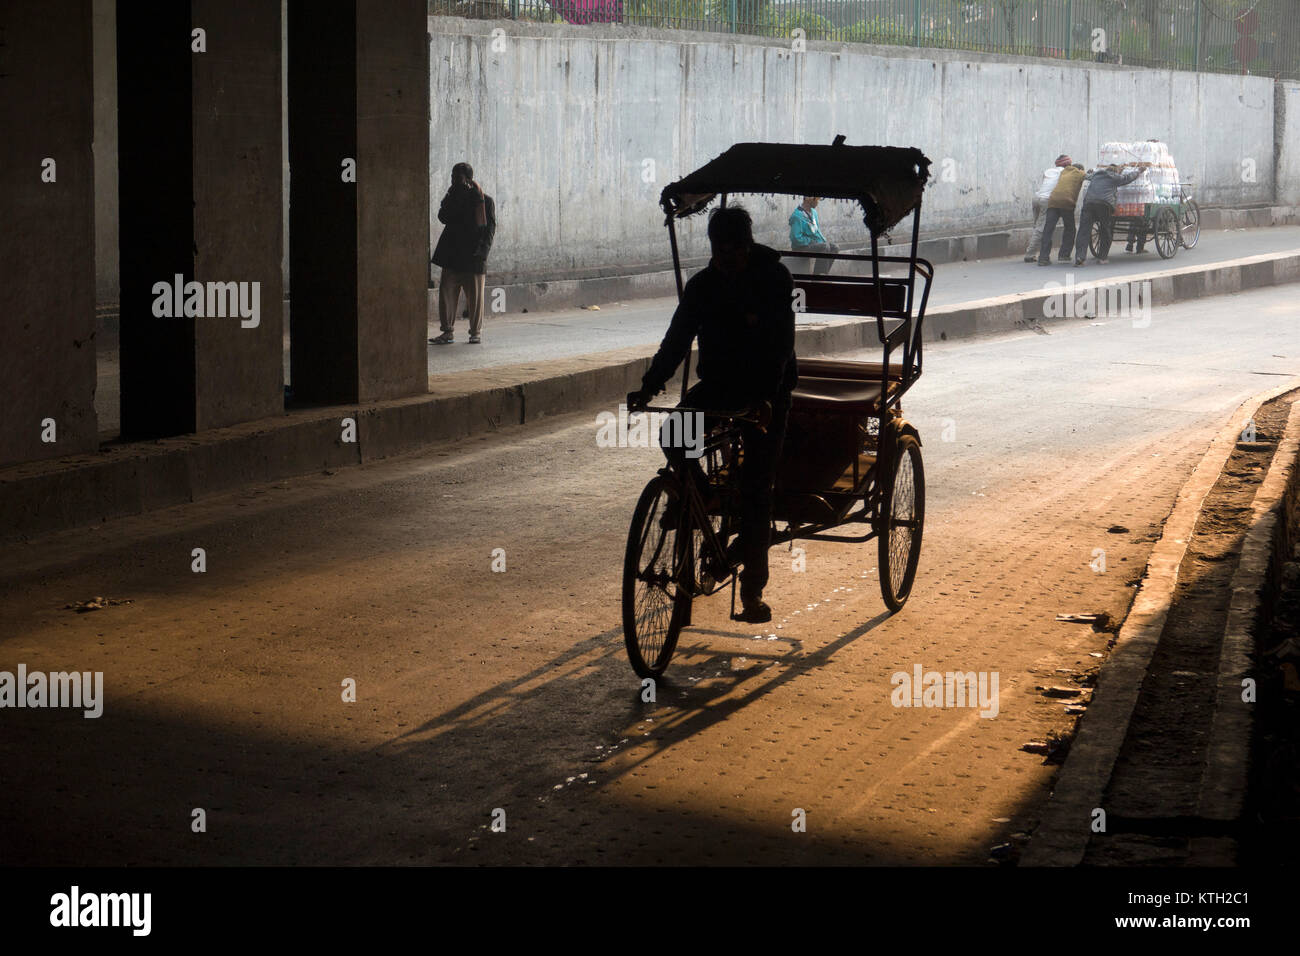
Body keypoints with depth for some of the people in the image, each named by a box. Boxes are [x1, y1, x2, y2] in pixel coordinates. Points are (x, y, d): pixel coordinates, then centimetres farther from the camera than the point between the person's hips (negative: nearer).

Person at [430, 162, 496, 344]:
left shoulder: (485, 200, 0)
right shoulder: (453, 196, 13)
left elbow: (490, 227, -4)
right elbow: (443, 217, 0)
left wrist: (482, 250, -15)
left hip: (473, 256, -4)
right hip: (452, 255, 4)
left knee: (474, 296, 1)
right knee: (447, 293, 0)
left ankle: (476, 332, 12)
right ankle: (448, 332, 6)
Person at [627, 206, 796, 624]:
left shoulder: (773, 280, -11)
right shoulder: (702, 285, 2)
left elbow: (779, 345, -20)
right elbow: (677, 339, 0)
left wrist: (765, 397, -34)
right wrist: (649, 386, -14)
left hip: (766, 391, -4)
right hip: (717, 384, 4)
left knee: (756, 488, -8)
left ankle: (753, 589, 0)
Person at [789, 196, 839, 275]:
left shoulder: (813, 212, 10)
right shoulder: (797, 216, -20)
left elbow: (817, 229, 22)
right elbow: (797, 238, -23)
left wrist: (823, 240, 4)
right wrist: (813, 242, -16)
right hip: (801, 247, -9)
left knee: (834, 247, -4)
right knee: (825, 247, -27)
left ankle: (823, 274, -2)